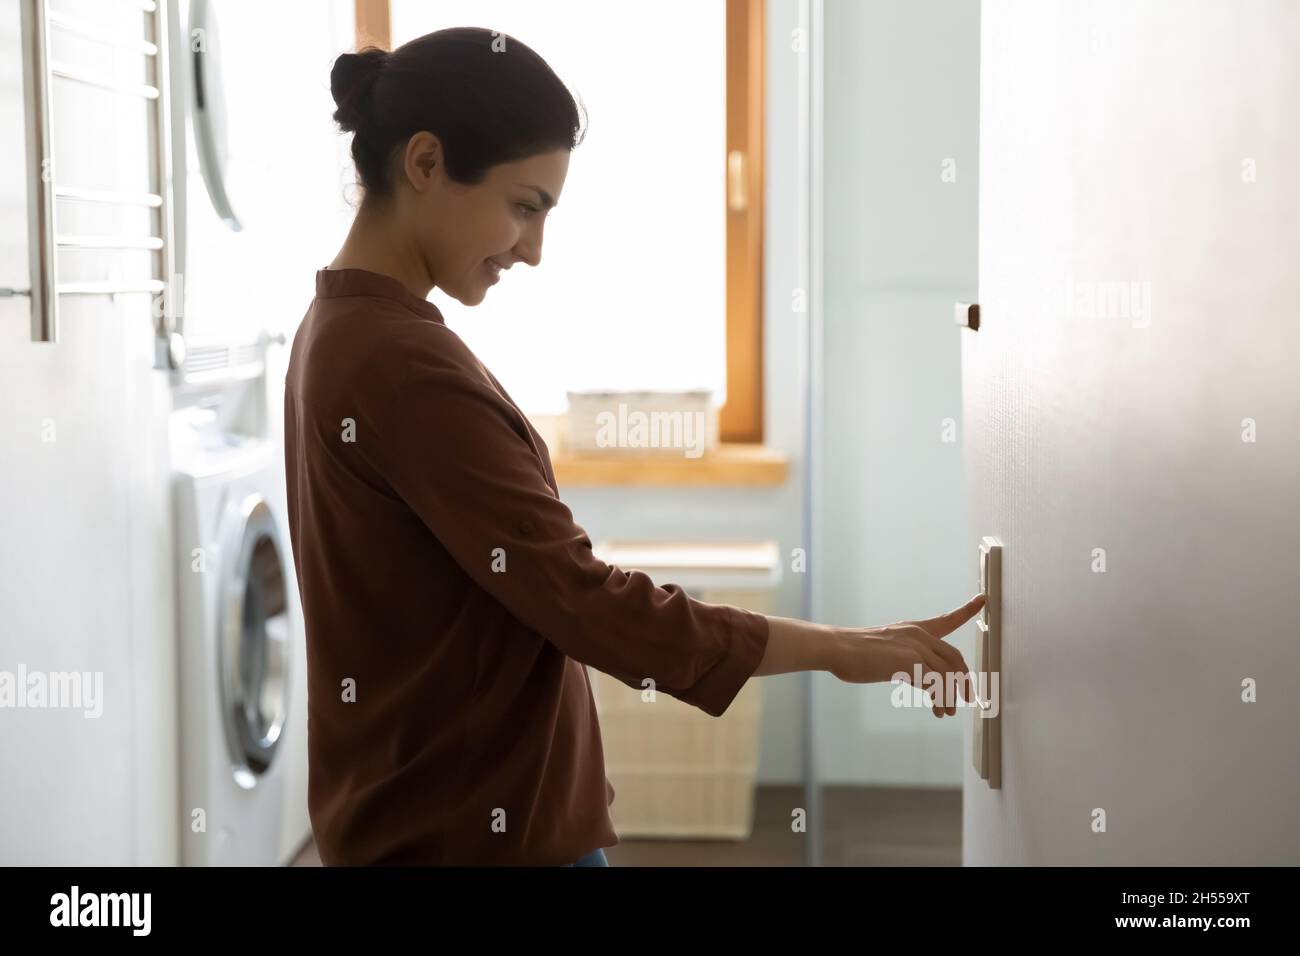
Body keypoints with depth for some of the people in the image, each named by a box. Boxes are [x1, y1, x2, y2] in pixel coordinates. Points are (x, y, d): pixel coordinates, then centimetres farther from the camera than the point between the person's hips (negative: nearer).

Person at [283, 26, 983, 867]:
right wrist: (839, 648, -16)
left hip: (409, 809, 10)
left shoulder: (342, 330, 8)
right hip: (476, 827, -10)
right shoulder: (406, 368, -22)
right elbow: (584, 601, -23)